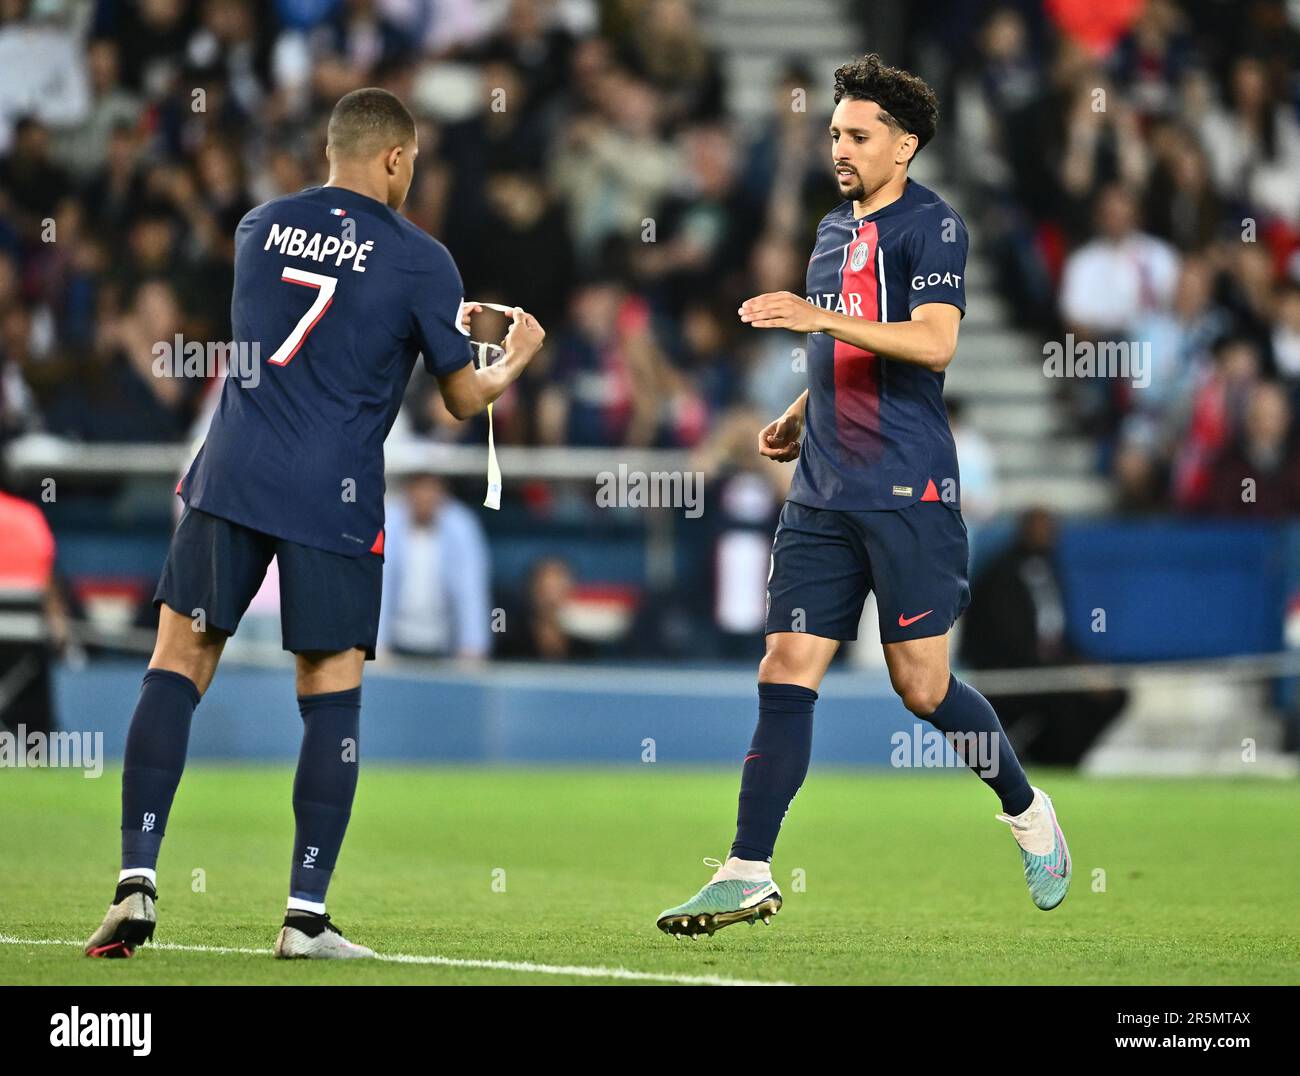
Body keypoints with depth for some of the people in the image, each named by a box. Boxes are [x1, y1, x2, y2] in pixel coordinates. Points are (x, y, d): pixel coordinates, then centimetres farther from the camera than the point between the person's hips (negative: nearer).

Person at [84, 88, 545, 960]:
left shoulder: (260, 229, 12)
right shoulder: (419, 260, -1)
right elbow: (463, 398, 8)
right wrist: (514, 360, 30)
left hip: (229, 477, 3)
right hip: (332, 497, -3)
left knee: (178, 665, 6)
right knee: (332, 691, 6)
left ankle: (138, 876, -7)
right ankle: (307, 913, 3)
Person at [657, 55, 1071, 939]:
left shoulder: (930, 225, -6)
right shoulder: (834, 230, 17)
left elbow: (934, 341, -21)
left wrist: (822, 316, -28)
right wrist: (798, 417, 14)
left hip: (909, 492, -7)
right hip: (825, 494, 7)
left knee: (922, 684, -2)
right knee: (786, 674, -2)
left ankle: (1027, 812, 22)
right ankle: (748, 875, -3)